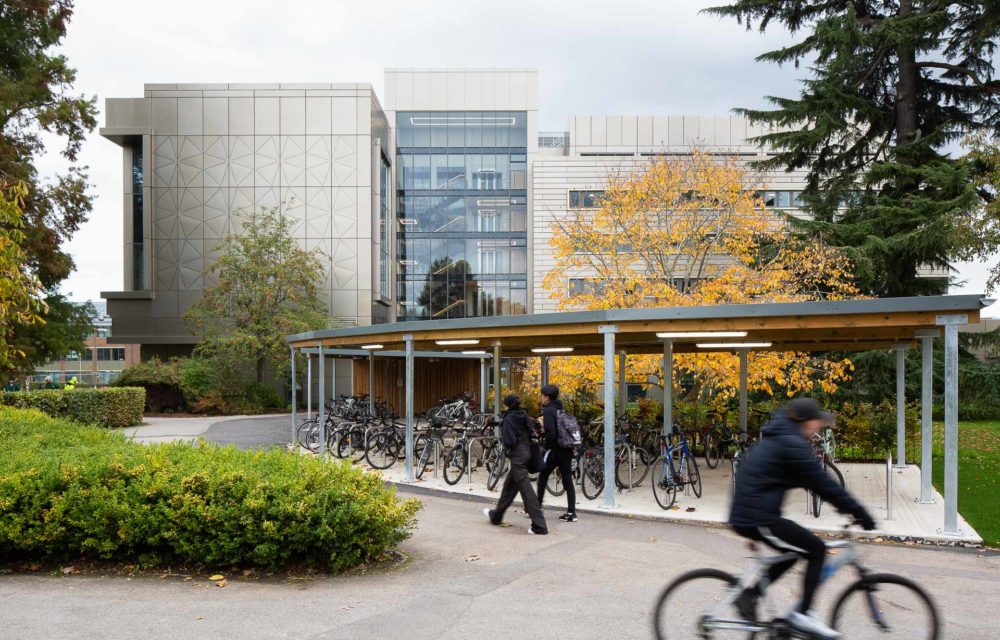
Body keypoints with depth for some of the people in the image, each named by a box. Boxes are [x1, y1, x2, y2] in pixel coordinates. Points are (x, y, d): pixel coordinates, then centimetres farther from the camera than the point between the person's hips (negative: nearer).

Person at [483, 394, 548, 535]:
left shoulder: (509, 419, -13)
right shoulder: (524, 416, 10)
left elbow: (509, 440, -19)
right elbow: (531, 434, 11)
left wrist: (506, 445, 0)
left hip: (517, 455, -9)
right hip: (526, 452, 9)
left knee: (526, 489, -8)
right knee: (509, 485, 22)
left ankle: (539, 526, -9)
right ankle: (496, 515, 37)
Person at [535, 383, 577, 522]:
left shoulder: (548, 411, -10)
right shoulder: (561, 409, 14)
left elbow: (551, 432, -21)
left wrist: (546, 446, -7)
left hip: (555, 450, -7)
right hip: (567, 449, 7)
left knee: (543, 476, 9)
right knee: (567, 480, 7)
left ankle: (537, 507, 14)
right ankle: (571, 512, 5)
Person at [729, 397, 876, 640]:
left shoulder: (776, 439, 18)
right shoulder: (792, 444, -14)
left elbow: (817, 480, 24)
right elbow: (823, 483, -14)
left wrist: (848, 507, 23)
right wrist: (859, 512, -6)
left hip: (744, 515, 10)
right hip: (758, 518, -10)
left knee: (793, 551, 23)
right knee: (816, 549, 1)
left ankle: (750, 594, 20)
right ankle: (802, 614, 5)